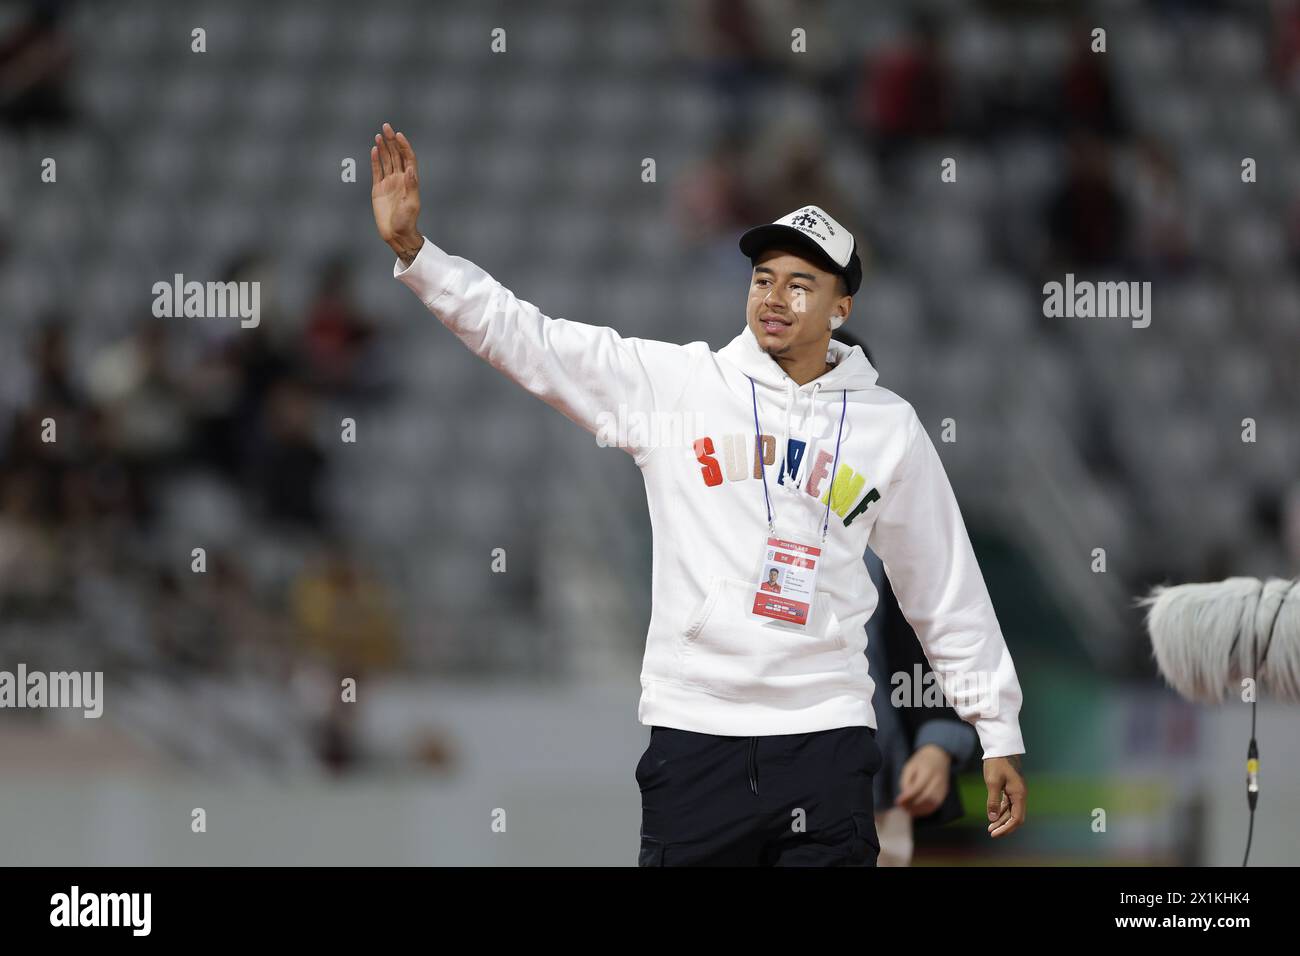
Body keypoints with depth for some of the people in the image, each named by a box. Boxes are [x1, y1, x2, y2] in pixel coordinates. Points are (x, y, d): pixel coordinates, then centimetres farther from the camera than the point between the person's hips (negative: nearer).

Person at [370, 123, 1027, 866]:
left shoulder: (890, 427, 8)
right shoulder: (673, 382, 4)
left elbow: (948, 589, 13)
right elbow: (526, 339, 0)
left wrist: (1001, 735, 13)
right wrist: (414, 248, -10)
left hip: (827, 738, 0)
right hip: (694, 733, 0)